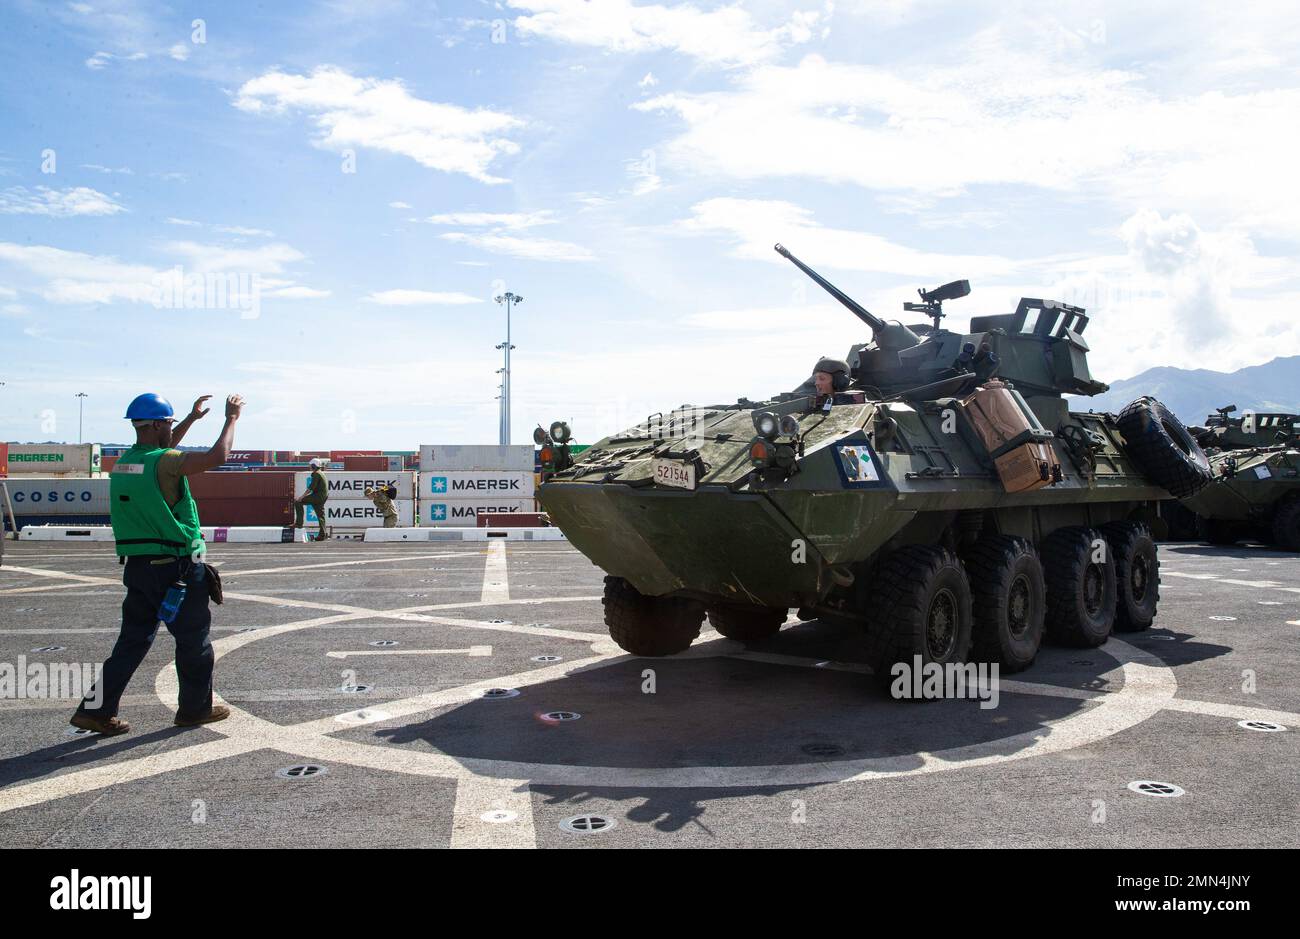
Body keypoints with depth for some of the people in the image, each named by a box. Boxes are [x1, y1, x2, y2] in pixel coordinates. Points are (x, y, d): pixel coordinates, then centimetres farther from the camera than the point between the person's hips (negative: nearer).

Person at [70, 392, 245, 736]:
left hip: (137, 566, 8)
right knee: (193, 641, 8)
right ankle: (195, 708, 20)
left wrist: (192, 418, 34)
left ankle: (95, 709, 11)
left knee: (133, 640, 14)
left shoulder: (124, 461, 9)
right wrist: (231, 418, -10)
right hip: (176, 569, -8)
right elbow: (217, 456, -26)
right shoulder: (164, 462, -17)